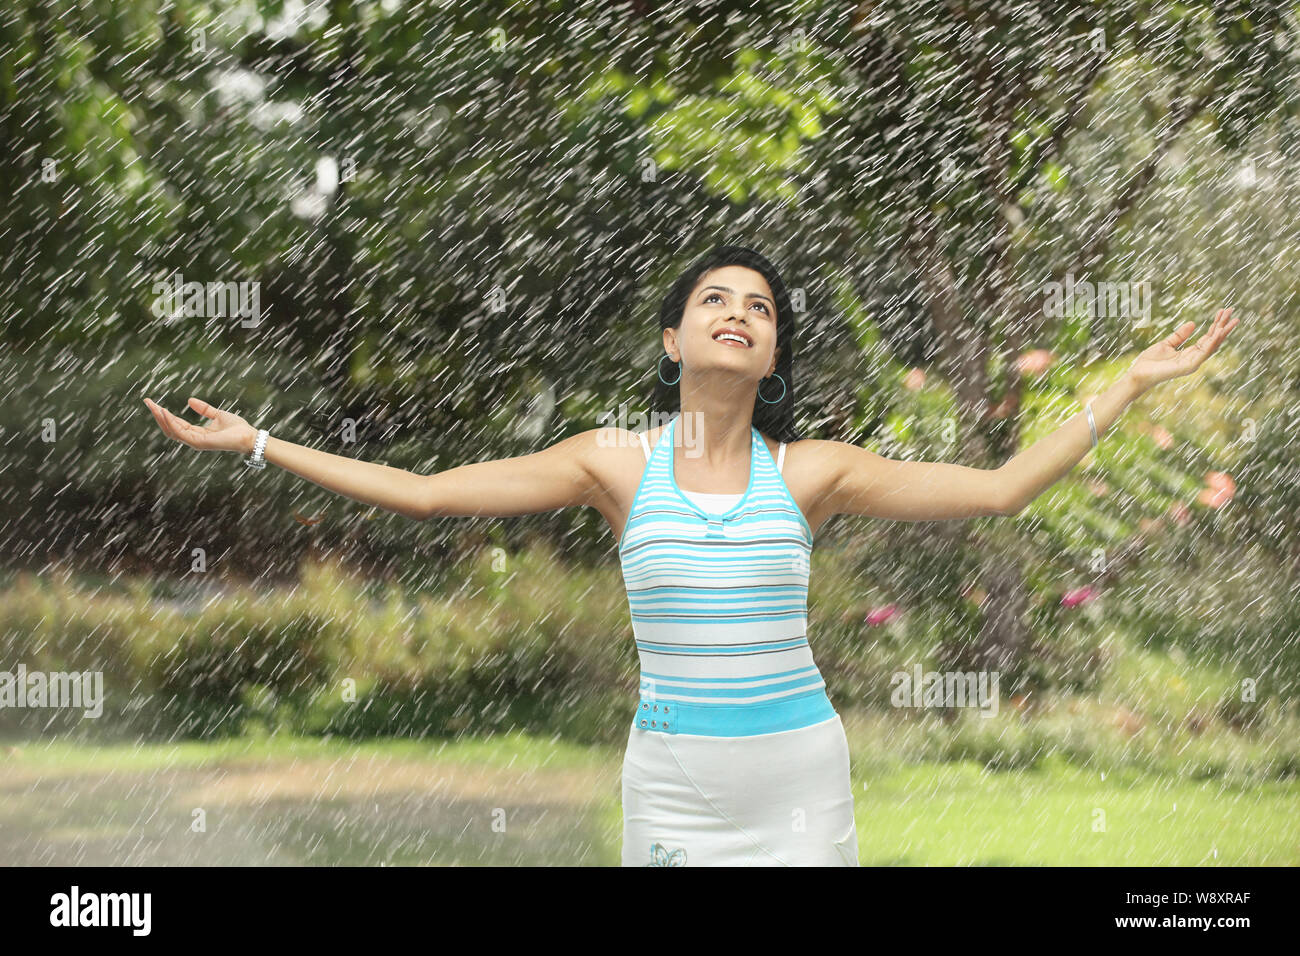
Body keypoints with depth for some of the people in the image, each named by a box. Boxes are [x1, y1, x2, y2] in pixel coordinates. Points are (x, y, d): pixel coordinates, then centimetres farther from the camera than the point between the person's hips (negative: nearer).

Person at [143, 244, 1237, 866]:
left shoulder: (810, 472, 0)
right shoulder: (614, 464, 0)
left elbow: (1000, 487, -1)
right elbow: (422, 491, 0)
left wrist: (1132, 383, -3)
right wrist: (256, 444, -2)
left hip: (800, 773, 0)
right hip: (673, 773, 0)